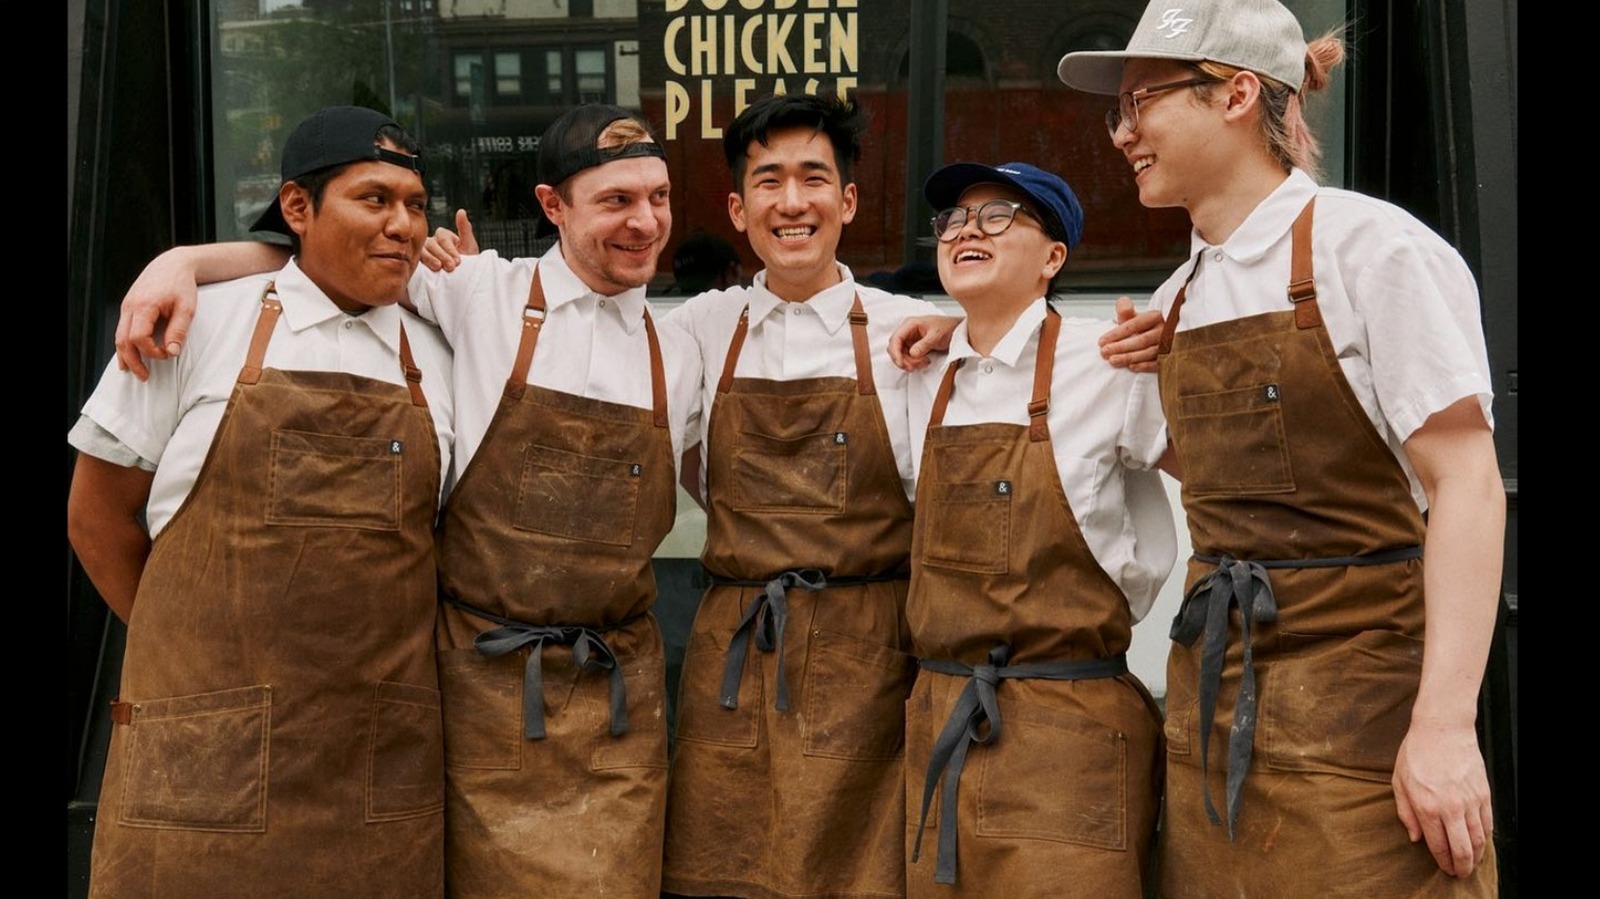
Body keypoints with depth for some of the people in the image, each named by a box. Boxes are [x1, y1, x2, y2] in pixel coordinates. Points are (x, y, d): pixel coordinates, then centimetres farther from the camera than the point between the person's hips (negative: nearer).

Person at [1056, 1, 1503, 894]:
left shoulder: (1369, 246, -10)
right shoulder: (1181, 295, 11)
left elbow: (1467, 486, -14)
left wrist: (1446, 723, -22)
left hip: (1360, 701, -6)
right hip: (1216, 702, 7)